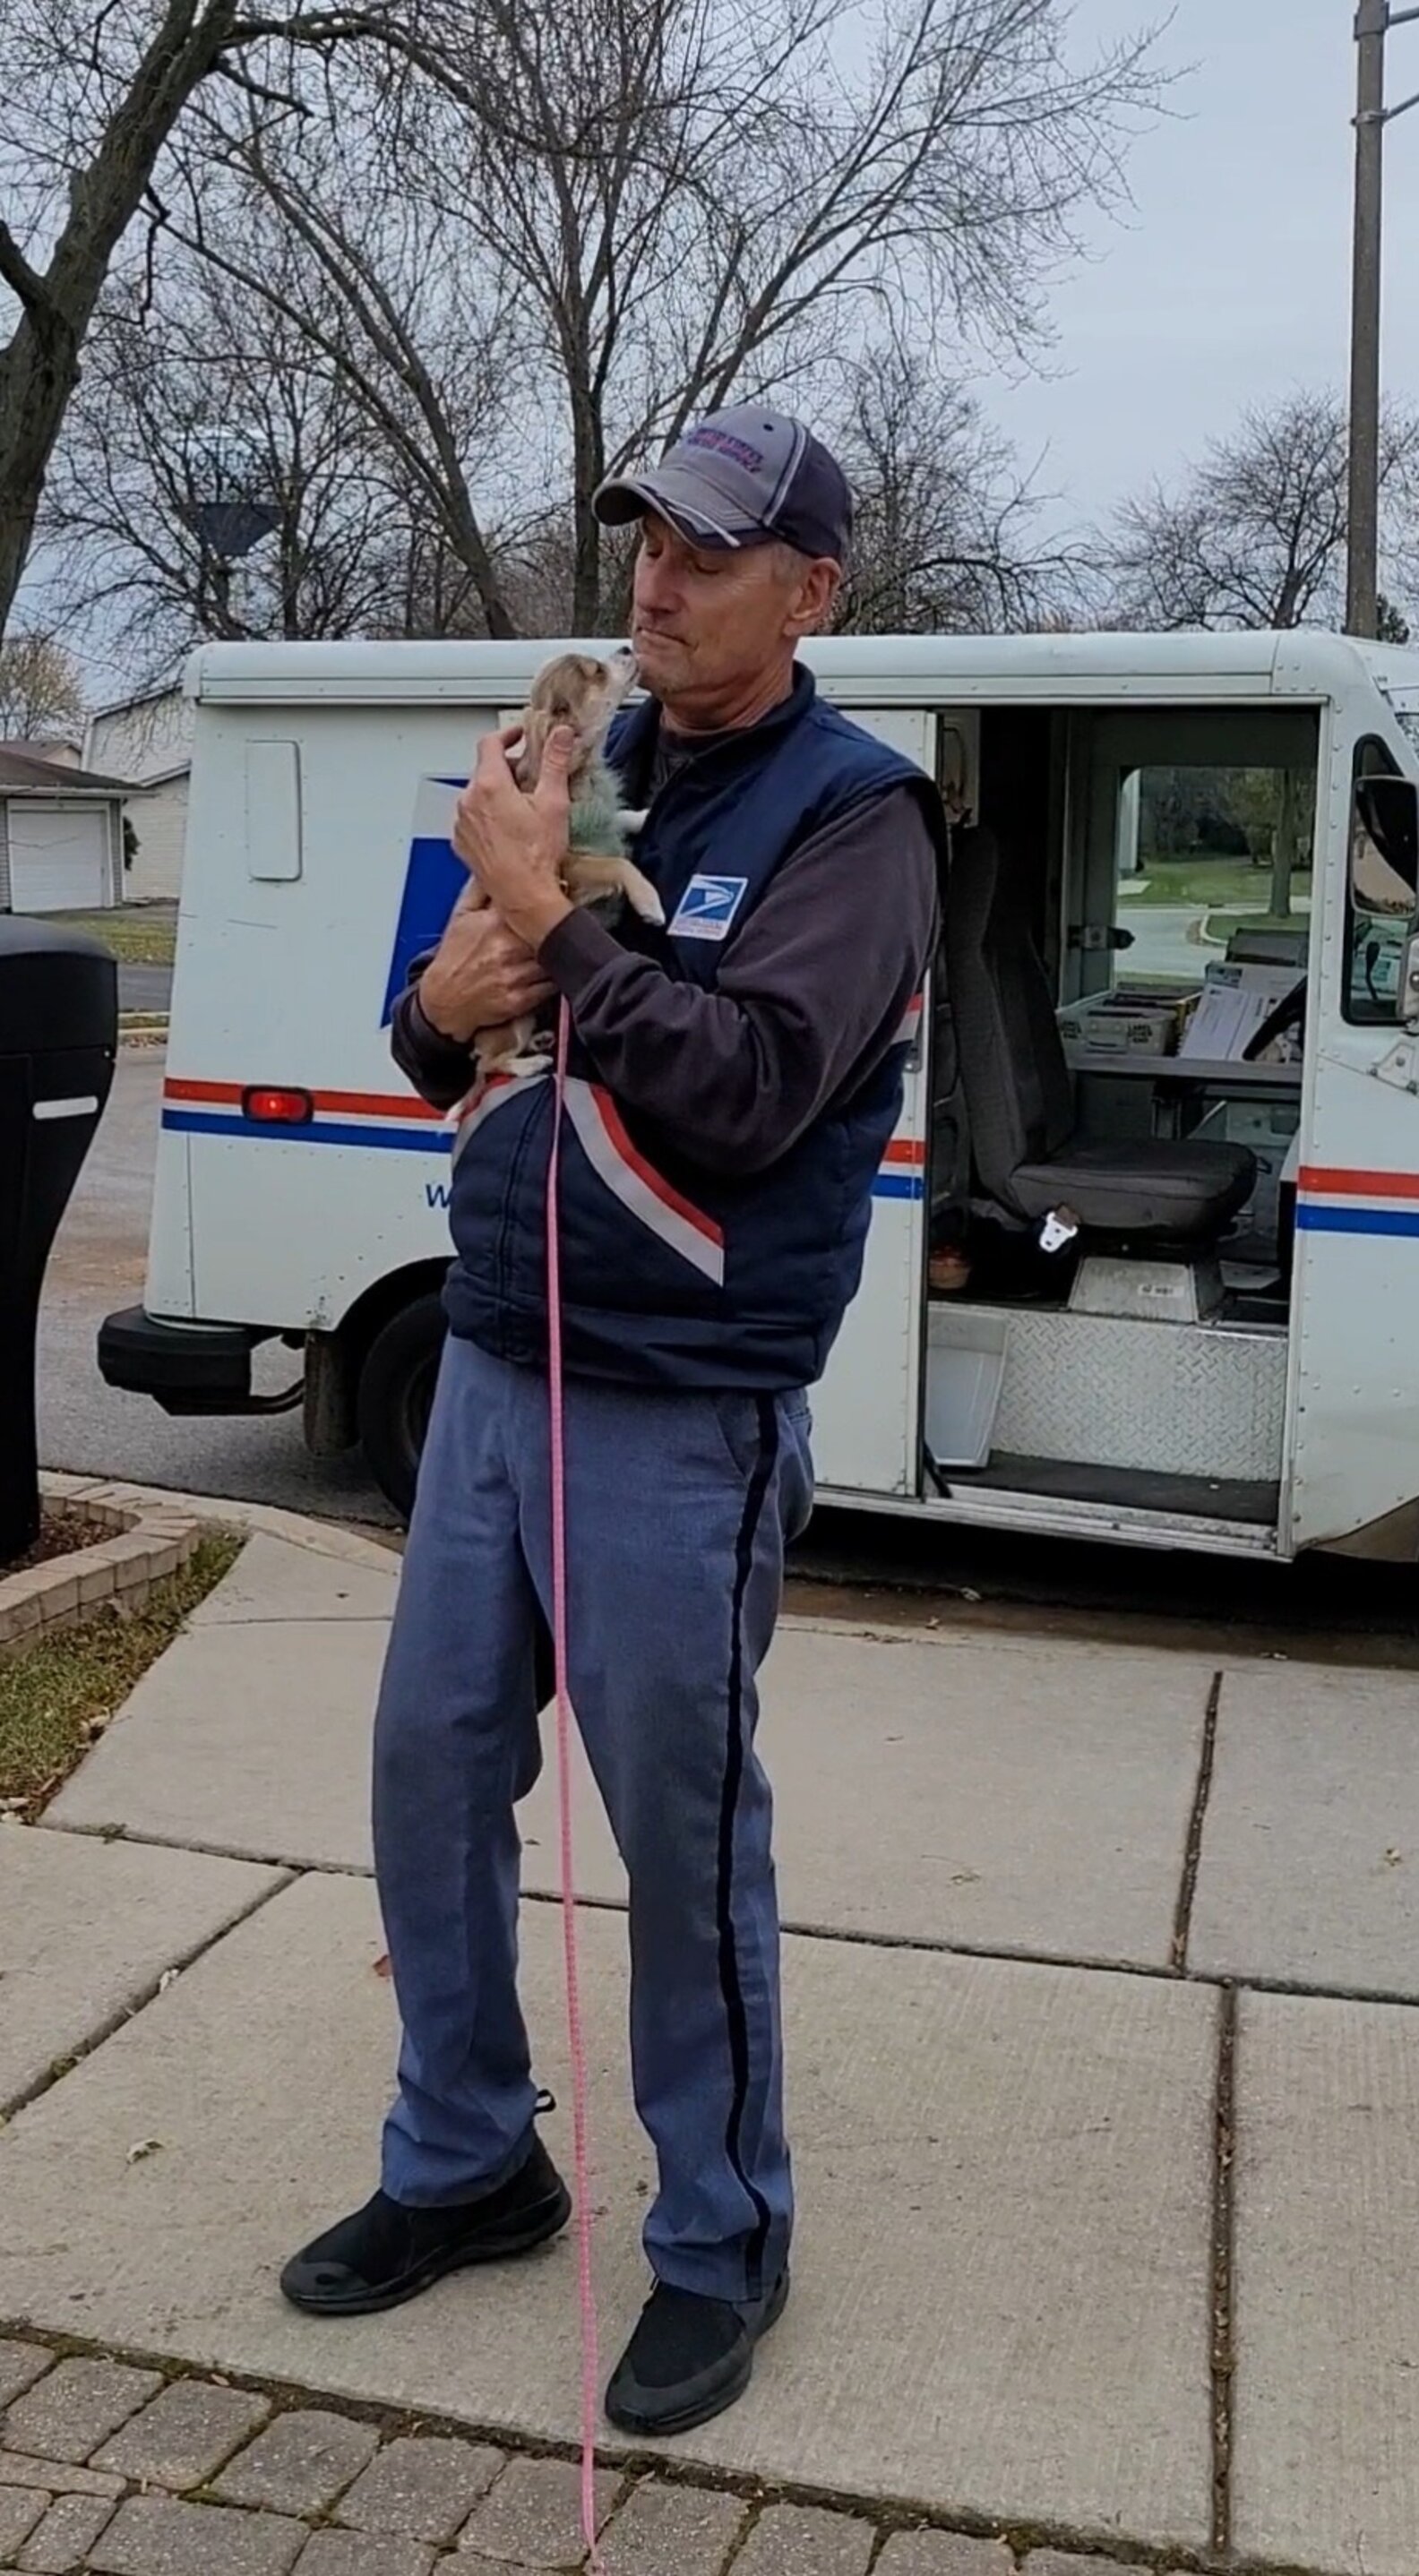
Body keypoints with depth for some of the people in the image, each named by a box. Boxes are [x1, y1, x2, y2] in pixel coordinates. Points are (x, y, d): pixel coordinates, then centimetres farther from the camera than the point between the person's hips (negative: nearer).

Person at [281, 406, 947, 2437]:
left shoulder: (850, 813, -10)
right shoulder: (588, 768, 11)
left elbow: (749, 1092, -23)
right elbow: (438, 1043, 15)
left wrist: (546, 920, -22)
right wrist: (442, 1002, -7)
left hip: (679, 1423, -7)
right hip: (491, 1374, 7)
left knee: (685, 1840, 3)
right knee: (432, 1772, 14)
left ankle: (719, 2242, 25)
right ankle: (466, 2168, 34)